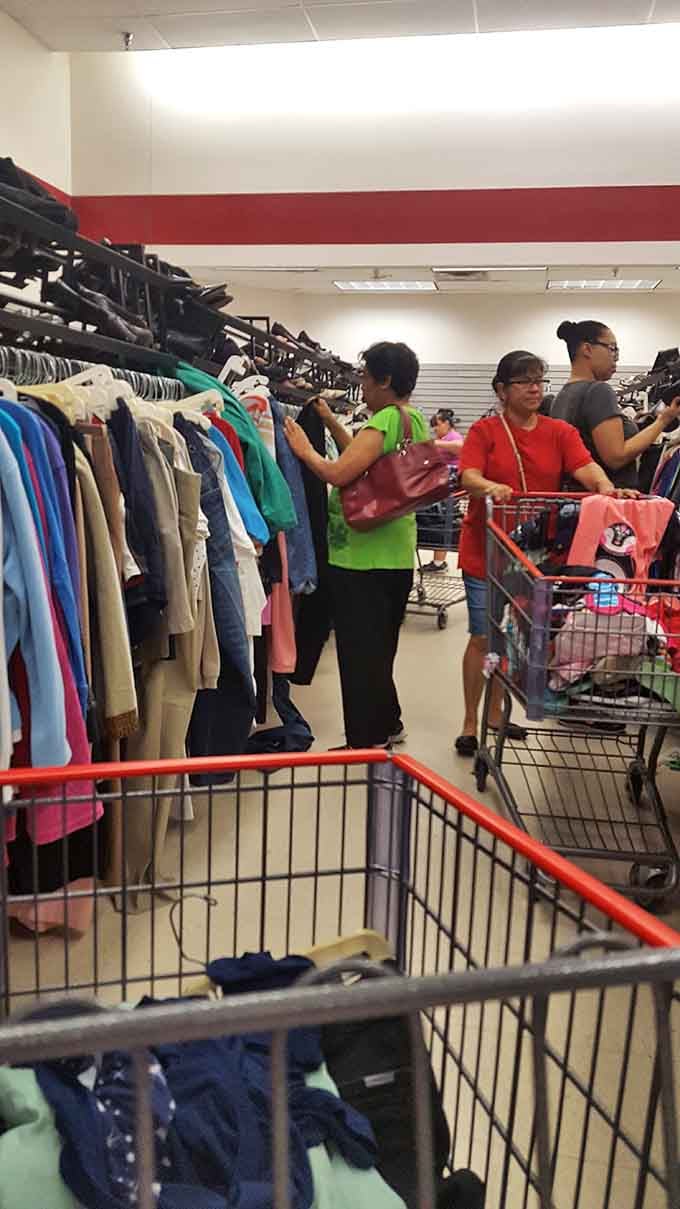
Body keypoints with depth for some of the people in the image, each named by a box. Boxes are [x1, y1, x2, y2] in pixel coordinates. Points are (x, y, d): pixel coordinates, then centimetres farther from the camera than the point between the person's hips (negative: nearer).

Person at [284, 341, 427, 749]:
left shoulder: (384, 422, -17)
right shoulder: (415, 421, 12)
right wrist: (332, 424, 17)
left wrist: (306, 450, -9)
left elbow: (338, 473, -25)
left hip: (362, 556, -10)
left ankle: (368, 741, 9)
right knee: (380, 648, 21)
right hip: (397, 552, 10)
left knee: (360, 653, 0)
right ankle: (388, 724, 34)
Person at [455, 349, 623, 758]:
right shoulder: (485, 431, -4)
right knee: (483, 637, 0)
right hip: (487, 551, -3)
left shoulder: (560, 432, 4)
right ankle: (471, 722, 14)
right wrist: (491, 487, -39)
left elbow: (586, 467, -10)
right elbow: (468, 477, -17)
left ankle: (495, 716, 30)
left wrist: (606, 486, -32)